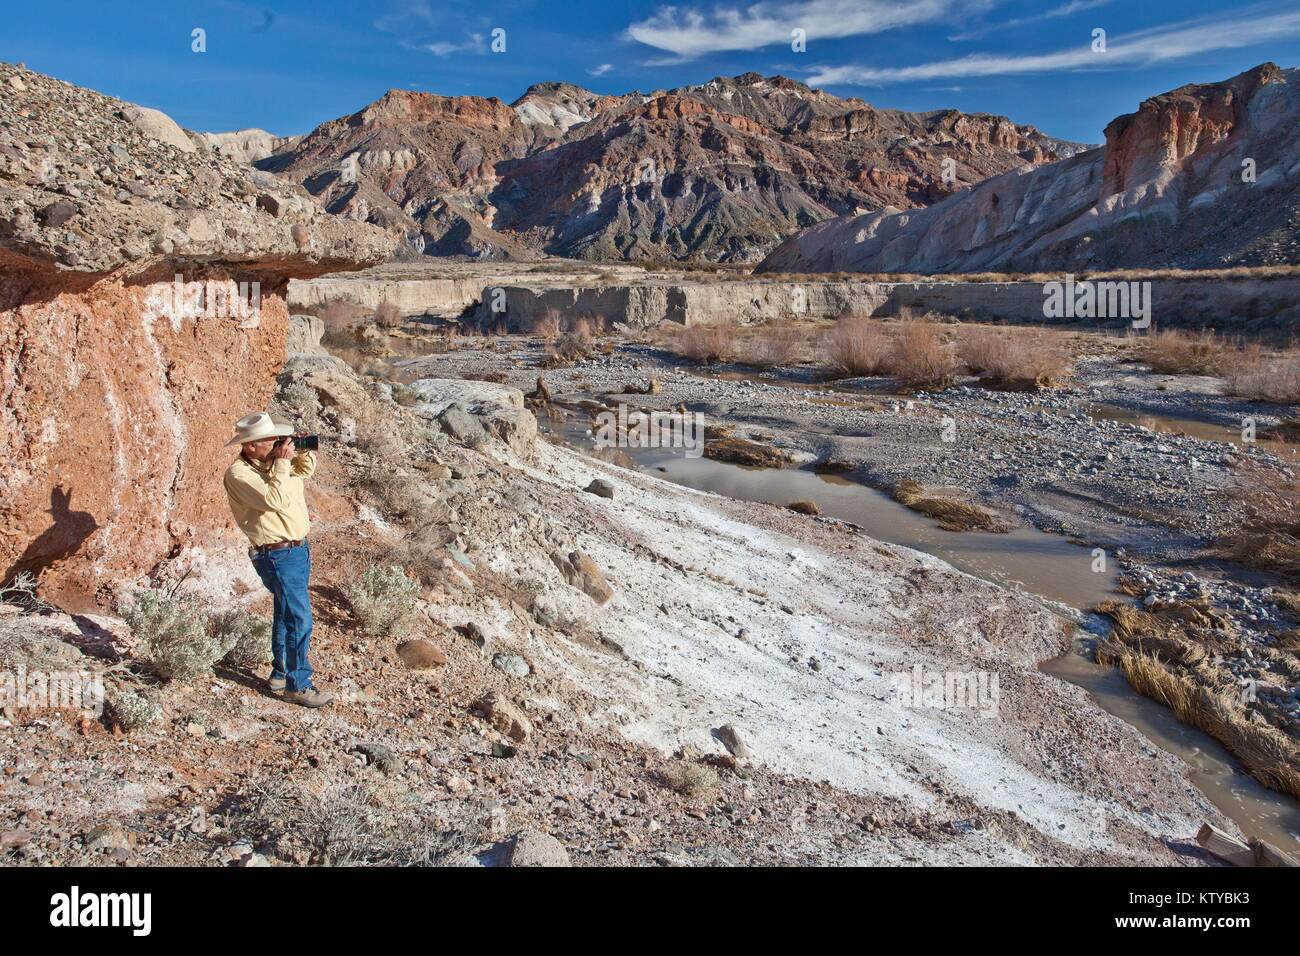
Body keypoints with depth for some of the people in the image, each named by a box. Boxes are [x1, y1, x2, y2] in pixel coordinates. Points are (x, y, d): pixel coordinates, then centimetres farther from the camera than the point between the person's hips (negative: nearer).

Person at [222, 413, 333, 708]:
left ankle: (280, 674, 33)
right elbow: (273, 501, -30)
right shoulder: (238, 474, -18)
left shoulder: (273, 461, 5)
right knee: (299, 621, -8)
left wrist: (306, 452, 1)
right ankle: (298, 686, 1)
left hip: (298, 548, 9)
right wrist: (282, 464, -24)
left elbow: (304, 471, 21)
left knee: (286, 615, 19)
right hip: (278, 556, -9)